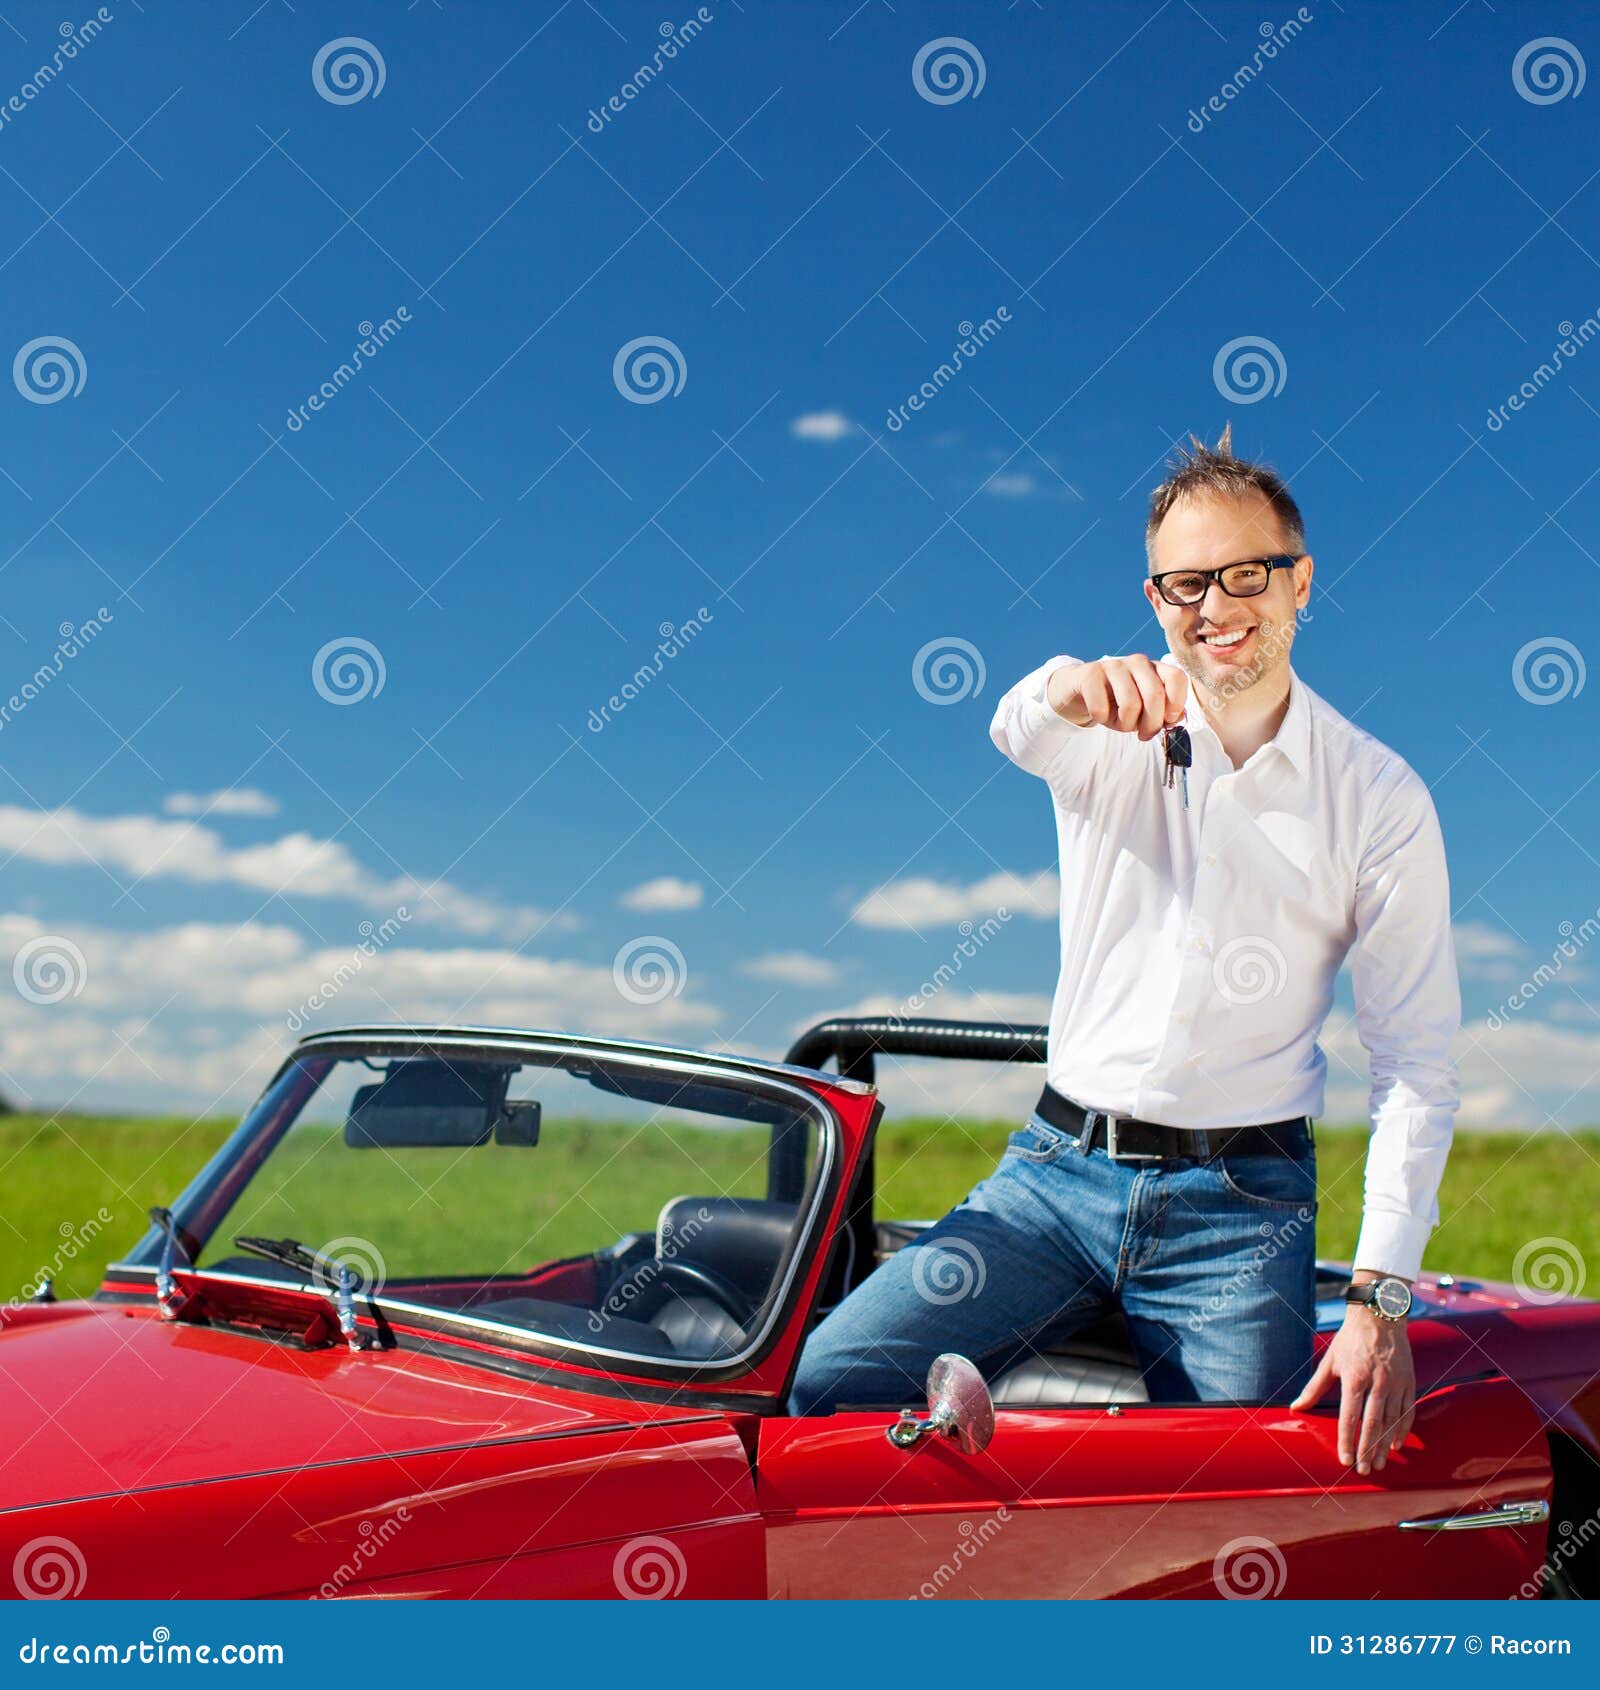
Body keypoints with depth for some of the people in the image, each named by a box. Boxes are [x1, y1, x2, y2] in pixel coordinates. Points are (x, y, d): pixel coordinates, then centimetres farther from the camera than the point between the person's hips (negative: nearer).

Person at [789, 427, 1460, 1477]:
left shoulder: (1381, 799, 0)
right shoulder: (1117, 728, 3)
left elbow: (1418, 1067, -1)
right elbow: (1016, 731, -23)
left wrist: (1381, 1300, -10)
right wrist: (1066, 687, -49)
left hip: (1241, 1206, -1)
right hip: (1060, 1166, 1)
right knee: (831, 1382, -14)